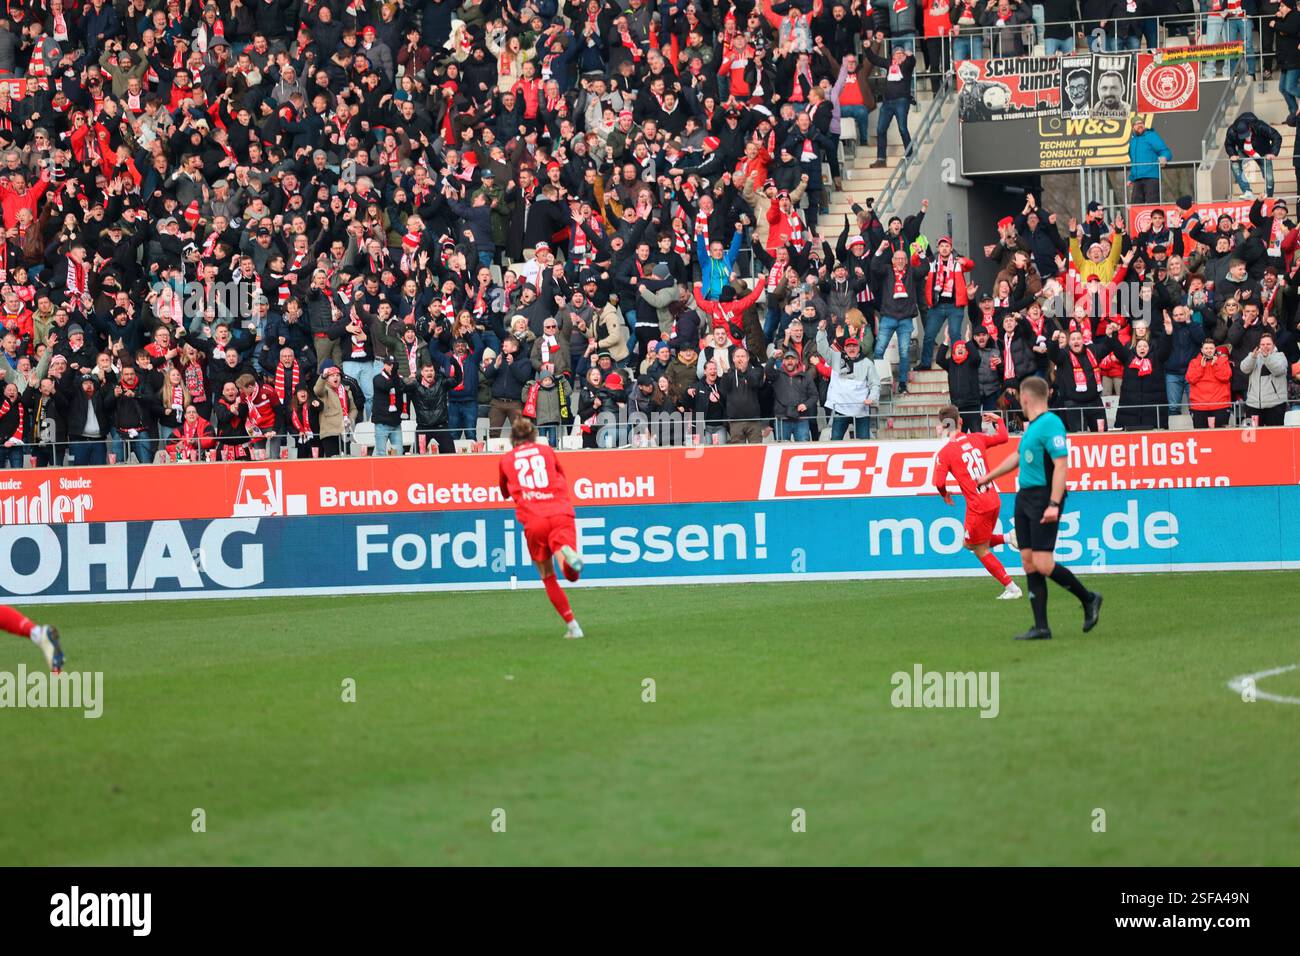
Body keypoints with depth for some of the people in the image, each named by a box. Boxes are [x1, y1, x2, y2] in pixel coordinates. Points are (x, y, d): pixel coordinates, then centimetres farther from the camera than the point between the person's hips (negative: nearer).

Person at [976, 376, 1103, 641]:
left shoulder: (1050, 425, -14)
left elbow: (1061, 465, -21)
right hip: (1025, 498, 10)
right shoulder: (1032, 426, 15)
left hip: (1043, 498, -10)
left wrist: (1053, 504, -27)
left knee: (1043, 564, -13)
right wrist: (988, 478, 42)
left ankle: (1088, 599, 8)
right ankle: (1041, 627, 6)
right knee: (1029, 563, 5)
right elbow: (1018, 457, 32)